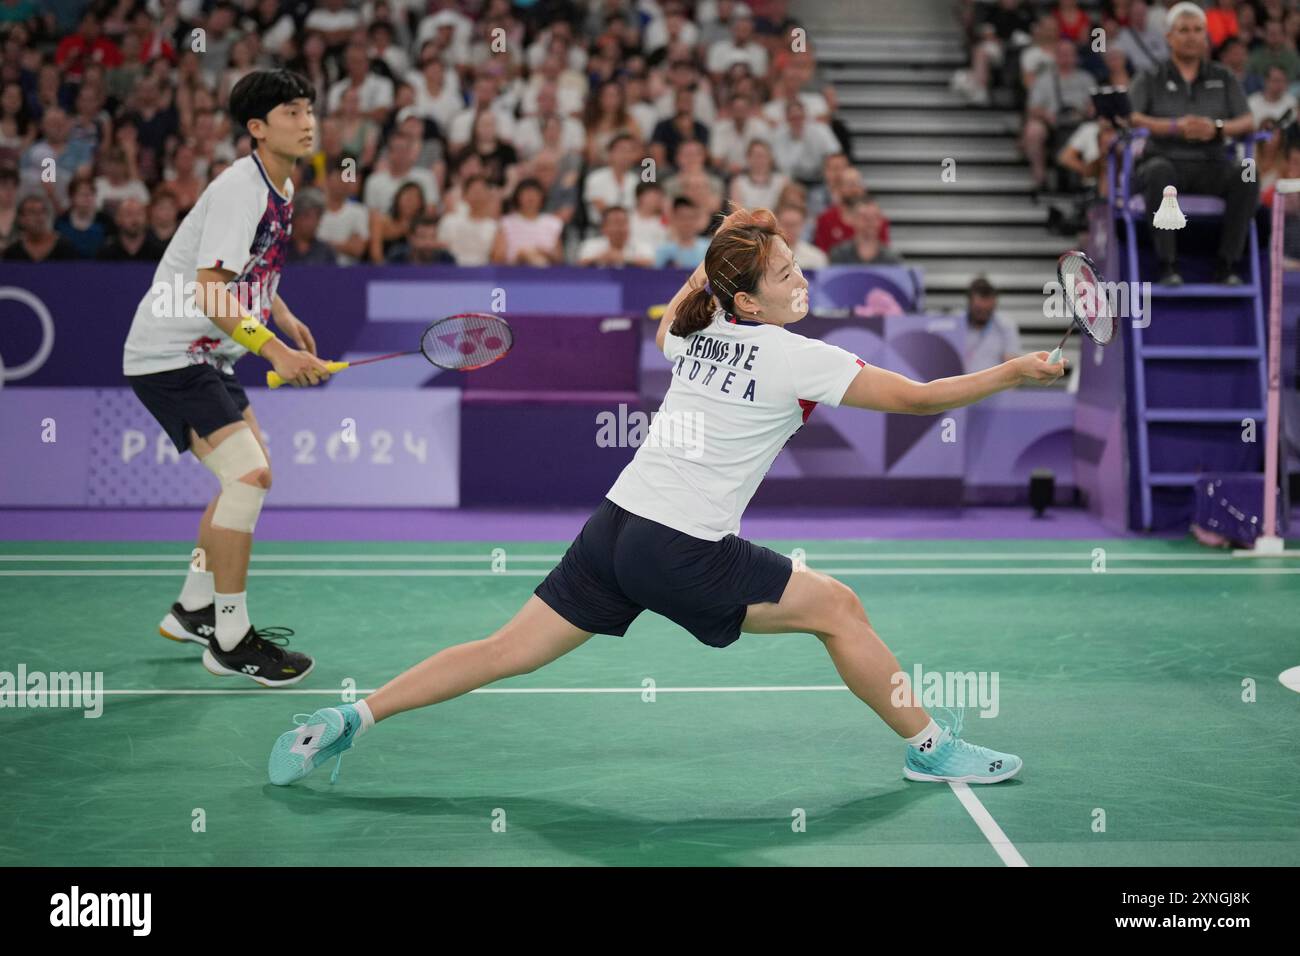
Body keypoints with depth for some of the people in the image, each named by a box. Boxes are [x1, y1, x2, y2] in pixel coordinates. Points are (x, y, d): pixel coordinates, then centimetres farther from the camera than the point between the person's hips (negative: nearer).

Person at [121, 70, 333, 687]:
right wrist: (273, 350, -33)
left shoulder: (280, 190, 9)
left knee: (248, 475, 18)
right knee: (249, 474, -19)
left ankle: (194, 609, 31)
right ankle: (230, 640, -11)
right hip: (169, 357, -11)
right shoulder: (240, 190, -21)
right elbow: (210, 292, -28)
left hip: (205, 356, 11)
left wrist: (285, 318, 14)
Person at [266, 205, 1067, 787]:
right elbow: (917, 397, -8)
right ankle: (931, 747, 15)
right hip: (684, 553, -7)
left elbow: (667, 328, 38)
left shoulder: (697, 331, 11)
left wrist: (712, 263, 38)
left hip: (615, 528, 7)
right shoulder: (795, 358, -9)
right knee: (837, 608, 5)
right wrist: (1015, 372, -2)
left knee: (511, 650, 10)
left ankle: (350, 719, 6)